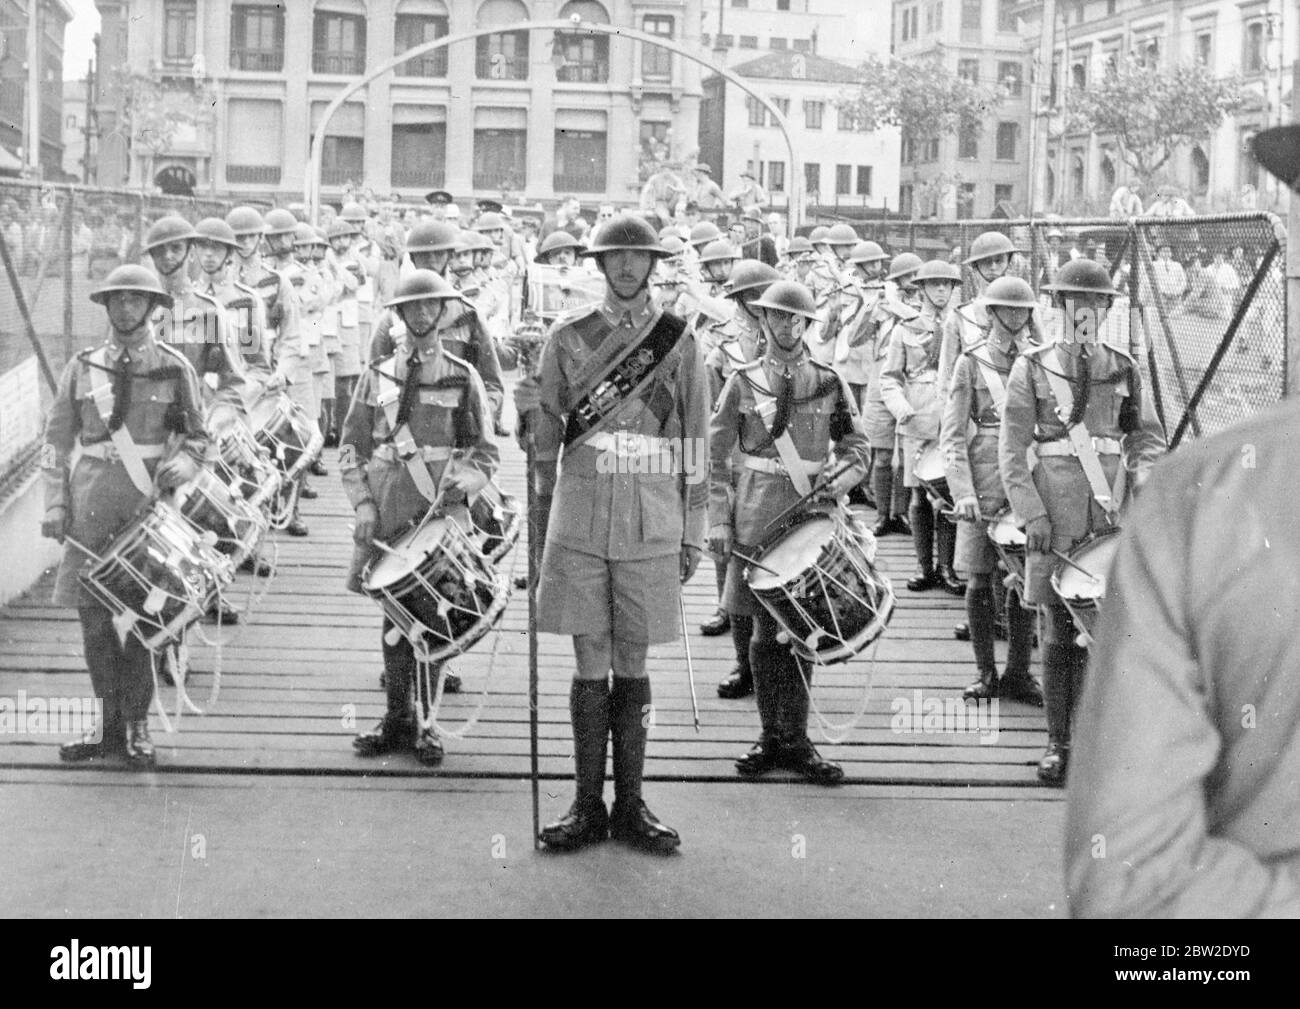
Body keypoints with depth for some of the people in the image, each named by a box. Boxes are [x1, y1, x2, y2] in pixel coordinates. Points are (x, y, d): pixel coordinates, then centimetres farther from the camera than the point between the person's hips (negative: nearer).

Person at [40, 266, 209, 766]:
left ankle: (136, 723, 9)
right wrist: (55, 503, 2)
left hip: (149, 496, -2)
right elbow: (57, 439, 10)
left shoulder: (174, 368, 5)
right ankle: (110, 720, 15)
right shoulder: (82, 367, 9)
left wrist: (182, 464, -10)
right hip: (92, 496, 2)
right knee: (91, 609, 2)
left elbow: (197, 436, 11)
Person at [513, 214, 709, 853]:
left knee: (632, 666, 6)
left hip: (650, 525, 0)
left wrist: (693, 534, 5)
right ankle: (587, 805, 12)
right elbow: (548, 435, 10)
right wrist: (530, 410, -12)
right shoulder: (569, 337, 6)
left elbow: (695, 443, 8)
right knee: (591, 667, 3)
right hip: (580, 520, 0)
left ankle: (630, 806, 15)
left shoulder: (678, 340, 6)